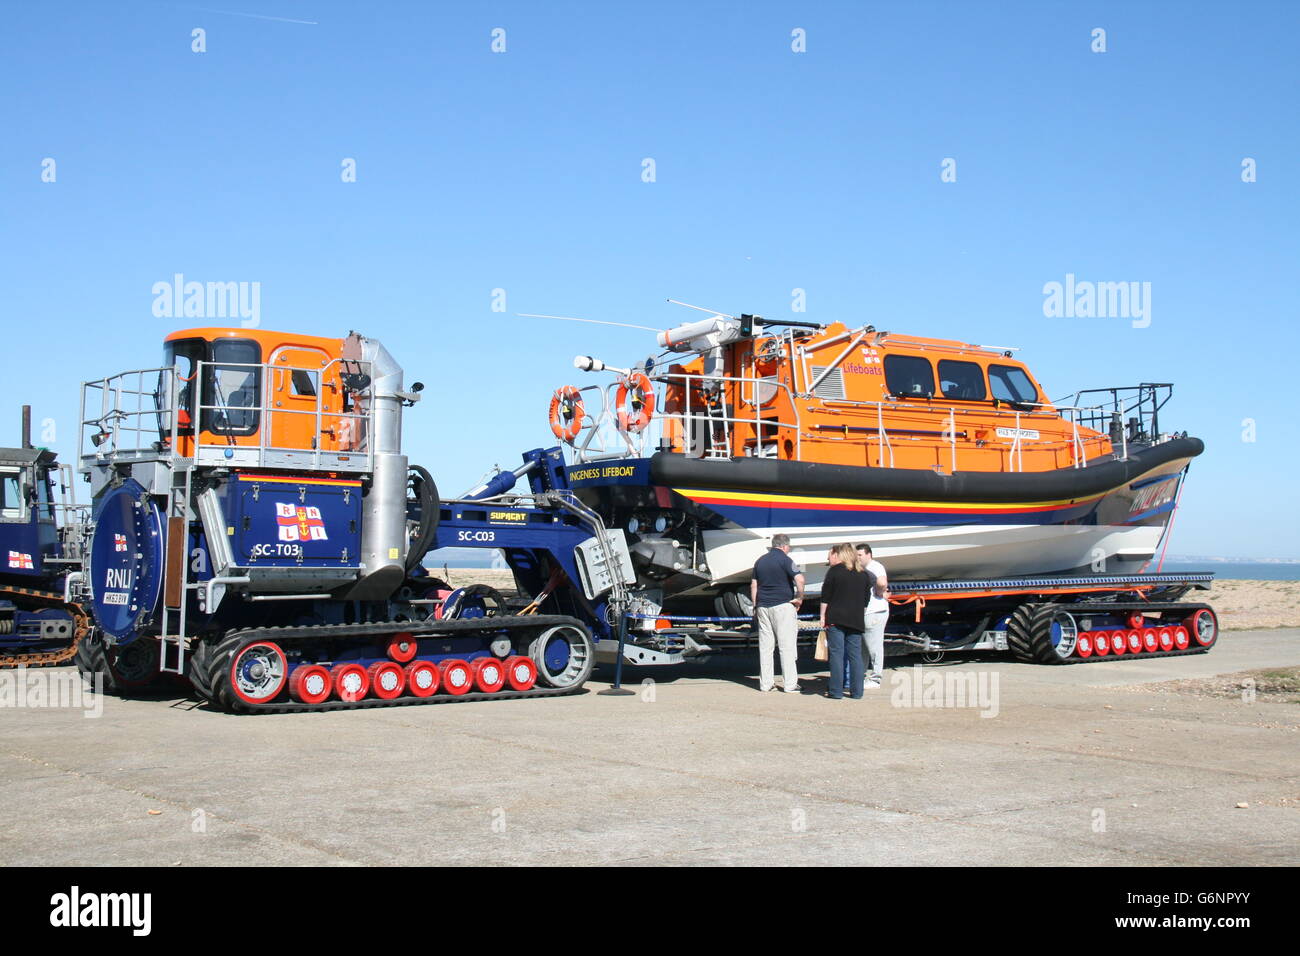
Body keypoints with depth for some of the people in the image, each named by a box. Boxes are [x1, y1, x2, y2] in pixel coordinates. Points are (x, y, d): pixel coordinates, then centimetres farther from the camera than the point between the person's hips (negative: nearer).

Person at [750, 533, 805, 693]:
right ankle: (790, 684, -2)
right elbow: (799, 579, -19)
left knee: (765, 647, 8)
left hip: (763, 607, 6)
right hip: (783, 606, -6)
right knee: (787, 646, -2)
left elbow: (753, 586, 17)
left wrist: (755, 606, 22)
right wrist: (800, 598, -7)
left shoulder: (760, 561, 14)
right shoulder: (784, 559, -7)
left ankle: (765, 684, 10)